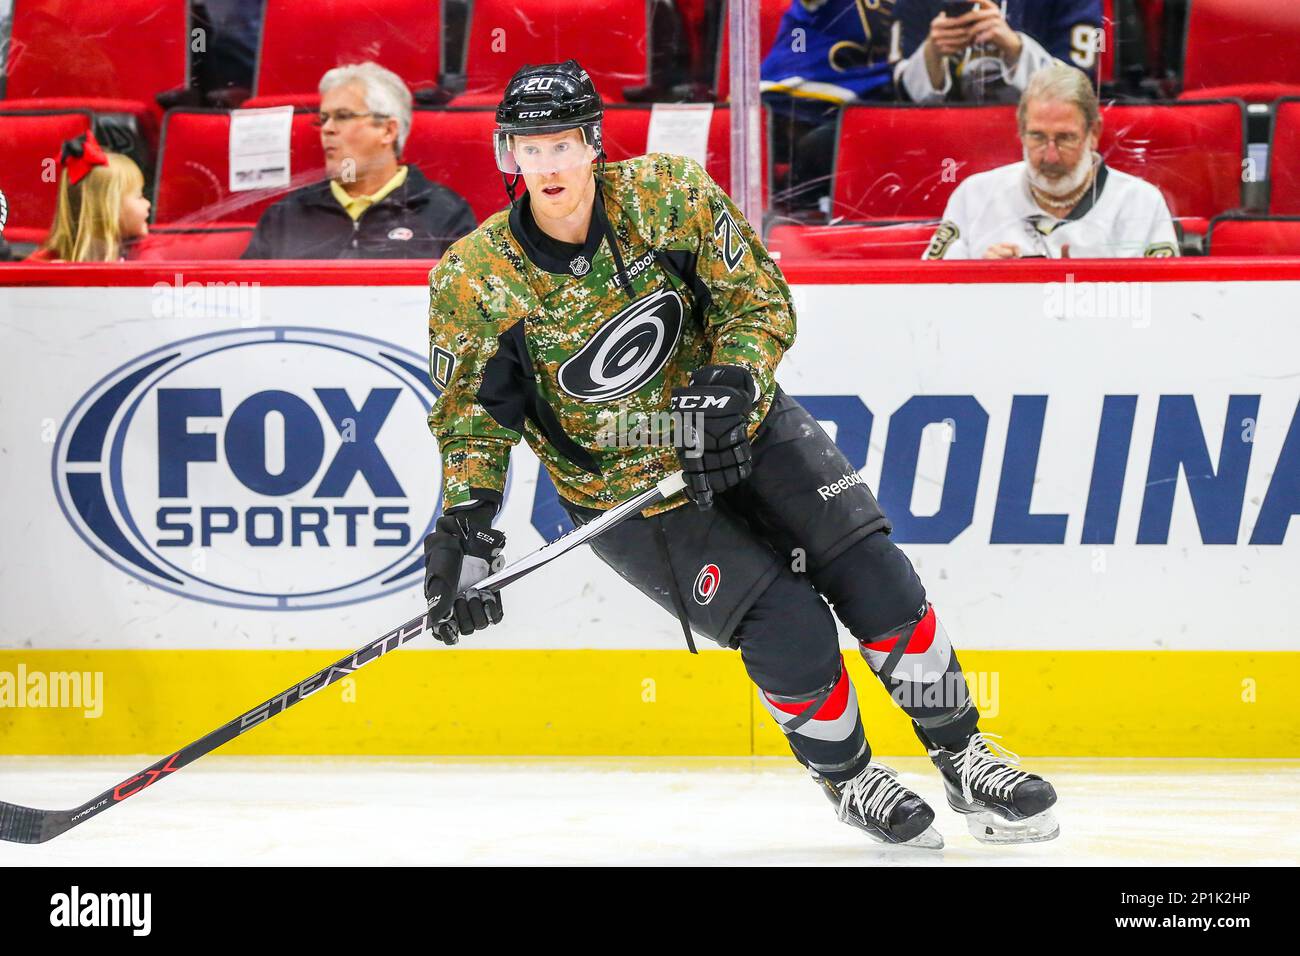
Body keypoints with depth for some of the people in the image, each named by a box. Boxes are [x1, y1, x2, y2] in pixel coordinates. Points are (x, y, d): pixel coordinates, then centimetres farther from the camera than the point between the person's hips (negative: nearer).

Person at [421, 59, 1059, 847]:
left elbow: (760, 300, -9)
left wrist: (731, 385, -26)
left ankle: (964, 754, 13)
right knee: (791, 631, -16)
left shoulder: (666, 196, -18)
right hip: (623, 486, -2)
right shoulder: (473, 281, -19)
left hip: (740, 430, 2)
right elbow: (472, 416, -7)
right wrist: (466, 517, -21)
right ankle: (847, 780, 13)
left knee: (877, 582, -7)